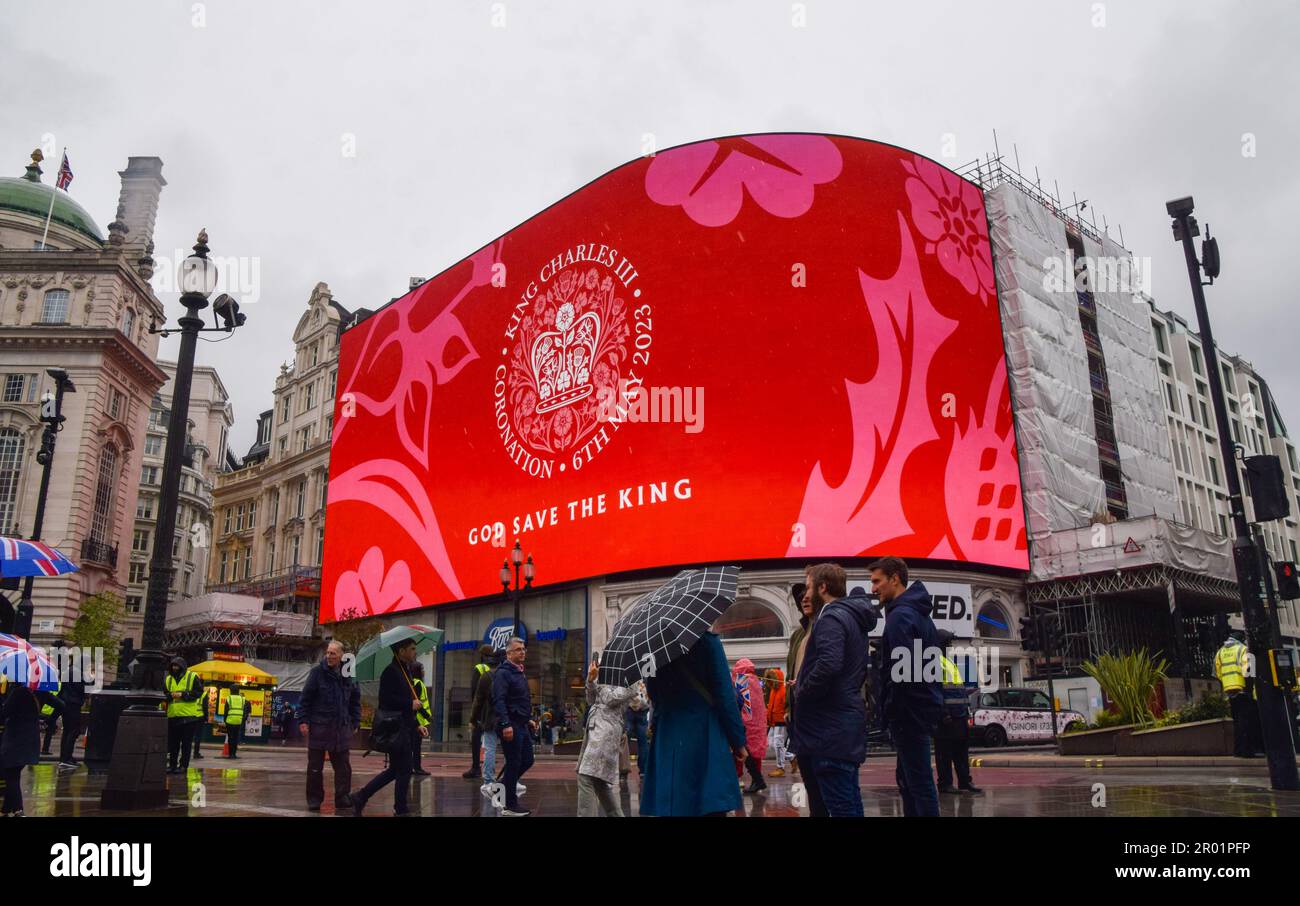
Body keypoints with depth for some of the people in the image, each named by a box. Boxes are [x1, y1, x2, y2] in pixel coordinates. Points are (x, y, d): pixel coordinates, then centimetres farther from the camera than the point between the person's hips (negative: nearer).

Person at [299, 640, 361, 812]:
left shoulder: (349, 675, 5)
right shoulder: (317, 672, -5)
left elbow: (355, 700, 13)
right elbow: (305, 698, -4)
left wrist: (355, 722, 9)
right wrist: (303, 720, -10)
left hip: (341, 727, 3)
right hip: (319, 727, -2)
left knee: (343, 766, 3)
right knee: (315, 767, 6)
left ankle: (343, 798, 11)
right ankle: (314, 800, 17)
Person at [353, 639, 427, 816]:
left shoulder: (405, 672, 18)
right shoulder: (391, 671, -12)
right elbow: (386, 699, -23)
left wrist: (416, 725, 16)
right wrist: (410, 704, -16)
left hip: (404, 728, 10)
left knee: (394, 770, 15)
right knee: (403, 770, -2)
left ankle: (360, 797, 22)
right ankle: (401, 810, 9)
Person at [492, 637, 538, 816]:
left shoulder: (520, 672, 17)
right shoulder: (503, 672, -13)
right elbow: (499, 700, -22)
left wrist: (530, 719, 20)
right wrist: (506, 724, -29)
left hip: (522, 725, 9)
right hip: (511, 726, -9)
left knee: (527, 760, 13)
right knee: (514, 763, -2)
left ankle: (503, 786, 30)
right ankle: (511, 807, 9)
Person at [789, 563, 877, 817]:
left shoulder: (831, 618, -14)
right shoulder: (852, 617, 17)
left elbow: (829, 665, -30)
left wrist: (803, 691, -13)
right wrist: (806, 685, 15)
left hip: (831, 727, -10)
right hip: (842, 723, 10)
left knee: (840, 806, -7)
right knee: (848, 803, 14)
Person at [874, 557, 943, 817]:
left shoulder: (900, 615, -15)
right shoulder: (919, 613, 17)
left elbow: (902, 669, -23)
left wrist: (889, 710, -15)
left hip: (908, 709, -10)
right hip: (922, 706, 10)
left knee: (919, 781, -7)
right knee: (907, 777, 17)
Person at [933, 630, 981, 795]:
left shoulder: (951, 662, 22)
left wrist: (967, 713, 20)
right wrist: (943, 713, -22)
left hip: (959, 716, 10)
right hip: (945, 717, -10)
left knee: (961, 751, 12)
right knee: (944, 752, -3)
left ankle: (965, 782, 18)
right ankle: (945, 783, 2)